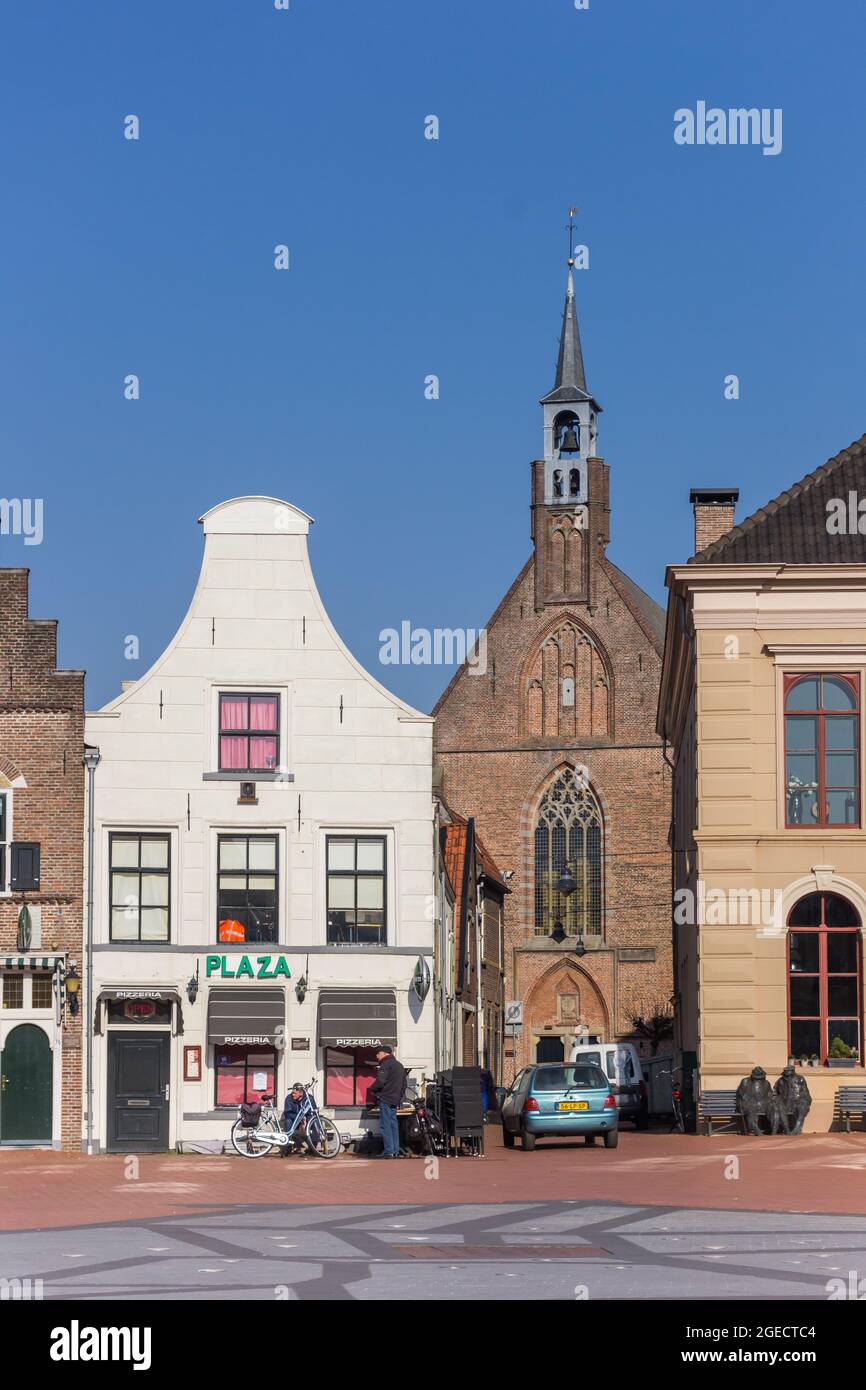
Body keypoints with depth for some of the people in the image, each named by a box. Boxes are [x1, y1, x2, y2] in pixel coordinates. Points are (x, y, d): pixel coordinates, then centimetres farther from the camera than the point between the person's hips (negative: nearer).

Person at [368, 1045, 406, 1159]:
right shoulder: (399, 1065, 19)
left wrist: (371, 1090, -6)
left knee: (385, 1125, -8)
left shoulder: (386, 1065, -11)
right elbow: (404, 1083, 24)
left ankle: (389, 1151, -12)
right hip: (395, 1100, 9)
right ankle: (396, 1151, 11)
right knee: (393, 1125, 11)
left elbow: (380, 1081, -22)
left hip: (385, 1099, -9)